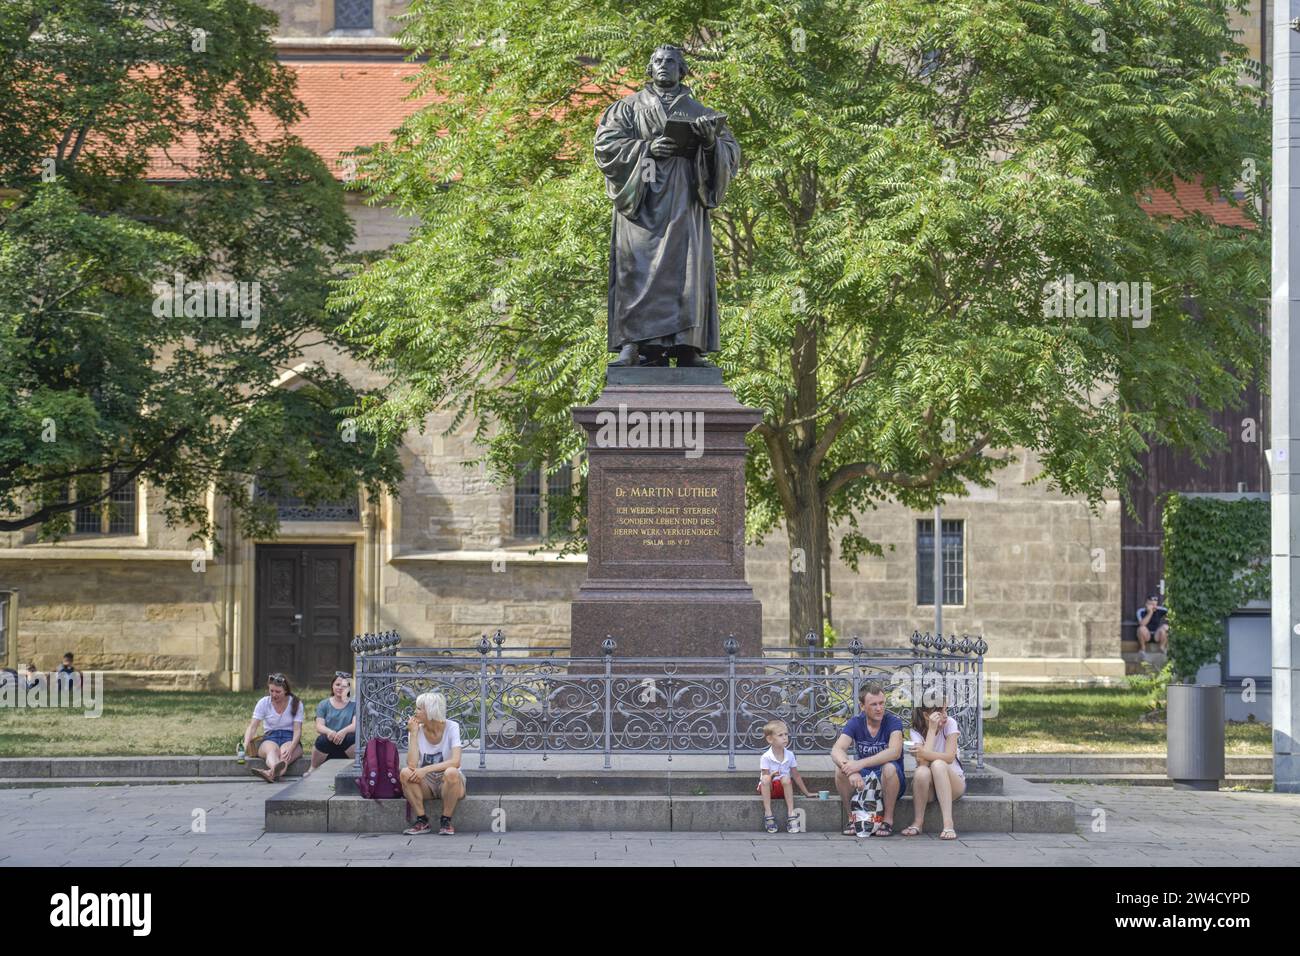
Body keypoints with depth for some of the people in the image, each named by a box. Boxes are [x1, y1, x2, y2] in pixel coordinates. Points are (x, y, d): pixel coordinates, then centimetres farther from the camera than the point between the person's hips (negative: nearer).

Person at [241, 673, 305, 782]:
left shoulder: (296, 704, 0)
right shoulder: (263, 703, 3)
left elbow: (297, 730, -6)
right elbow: (252, 727, -4)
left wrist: (291, 748, -27)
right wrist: (246, 743, -26)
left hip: (290, 738, -1)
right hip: (270, 738, 1)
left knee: (286, 752, -39)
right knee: (272, 750, -38)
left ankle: (271, 773, -74)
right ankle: (275, 771, -75)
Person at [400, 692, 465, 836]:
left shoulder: (451, 727, -12)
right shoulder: (417, 729, -5)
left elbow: (455, 762, -26)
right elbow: (412, 764, -18)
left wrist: (426, 769, -33)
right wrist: (414, 734, -18)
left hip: (449, 783, -3)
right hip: (426, 783, 3)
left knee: (451, 772, -37)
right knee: (406, 772, -28)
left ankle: (446, 821, -17)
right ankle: (422, 821, -16)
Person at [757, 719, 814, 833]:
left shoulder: (790, 755, 0)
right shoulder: (766, 757, -12)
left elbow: (796, 776, 8)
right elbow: (765, 778, -14)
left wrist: (806, 793, 10)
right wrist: (772, 775, -37)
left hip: (783, 788, 2)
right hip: (768, 789, -2)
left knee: (786, 779, -31)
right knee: (765, 779, -34)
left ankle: (791, 814, -32)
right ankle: (768, 815, -34)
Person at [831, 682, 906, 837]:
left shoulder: (893, 721, -14)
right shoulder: (856, 722, -6)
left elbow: (895, 752, -32)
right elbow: (836, 750, -20)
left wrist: (861, 763, -42)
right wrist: (851, 770, -42)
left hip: (889, 783, -3)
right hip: (862, 780, 3)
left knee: (890, 767, -35)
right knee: (840, 768, -24)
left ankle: (888, 820, -19)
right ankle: (852, 819, -11)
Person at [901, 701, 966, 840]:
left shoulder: (950, 723, -8)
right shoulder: (917, 731, -7)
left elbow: (950, 757, -21)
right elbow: (923, 762, -23)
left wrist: (925, 753, -39)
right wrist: (932, 729, -24)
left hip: (954, 783, 0)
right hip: (928, 787, 0)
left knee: (938, 764, -33)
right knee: (922, 771, -34)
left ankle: (948, 823, -41)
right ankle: (918, 823, -21)